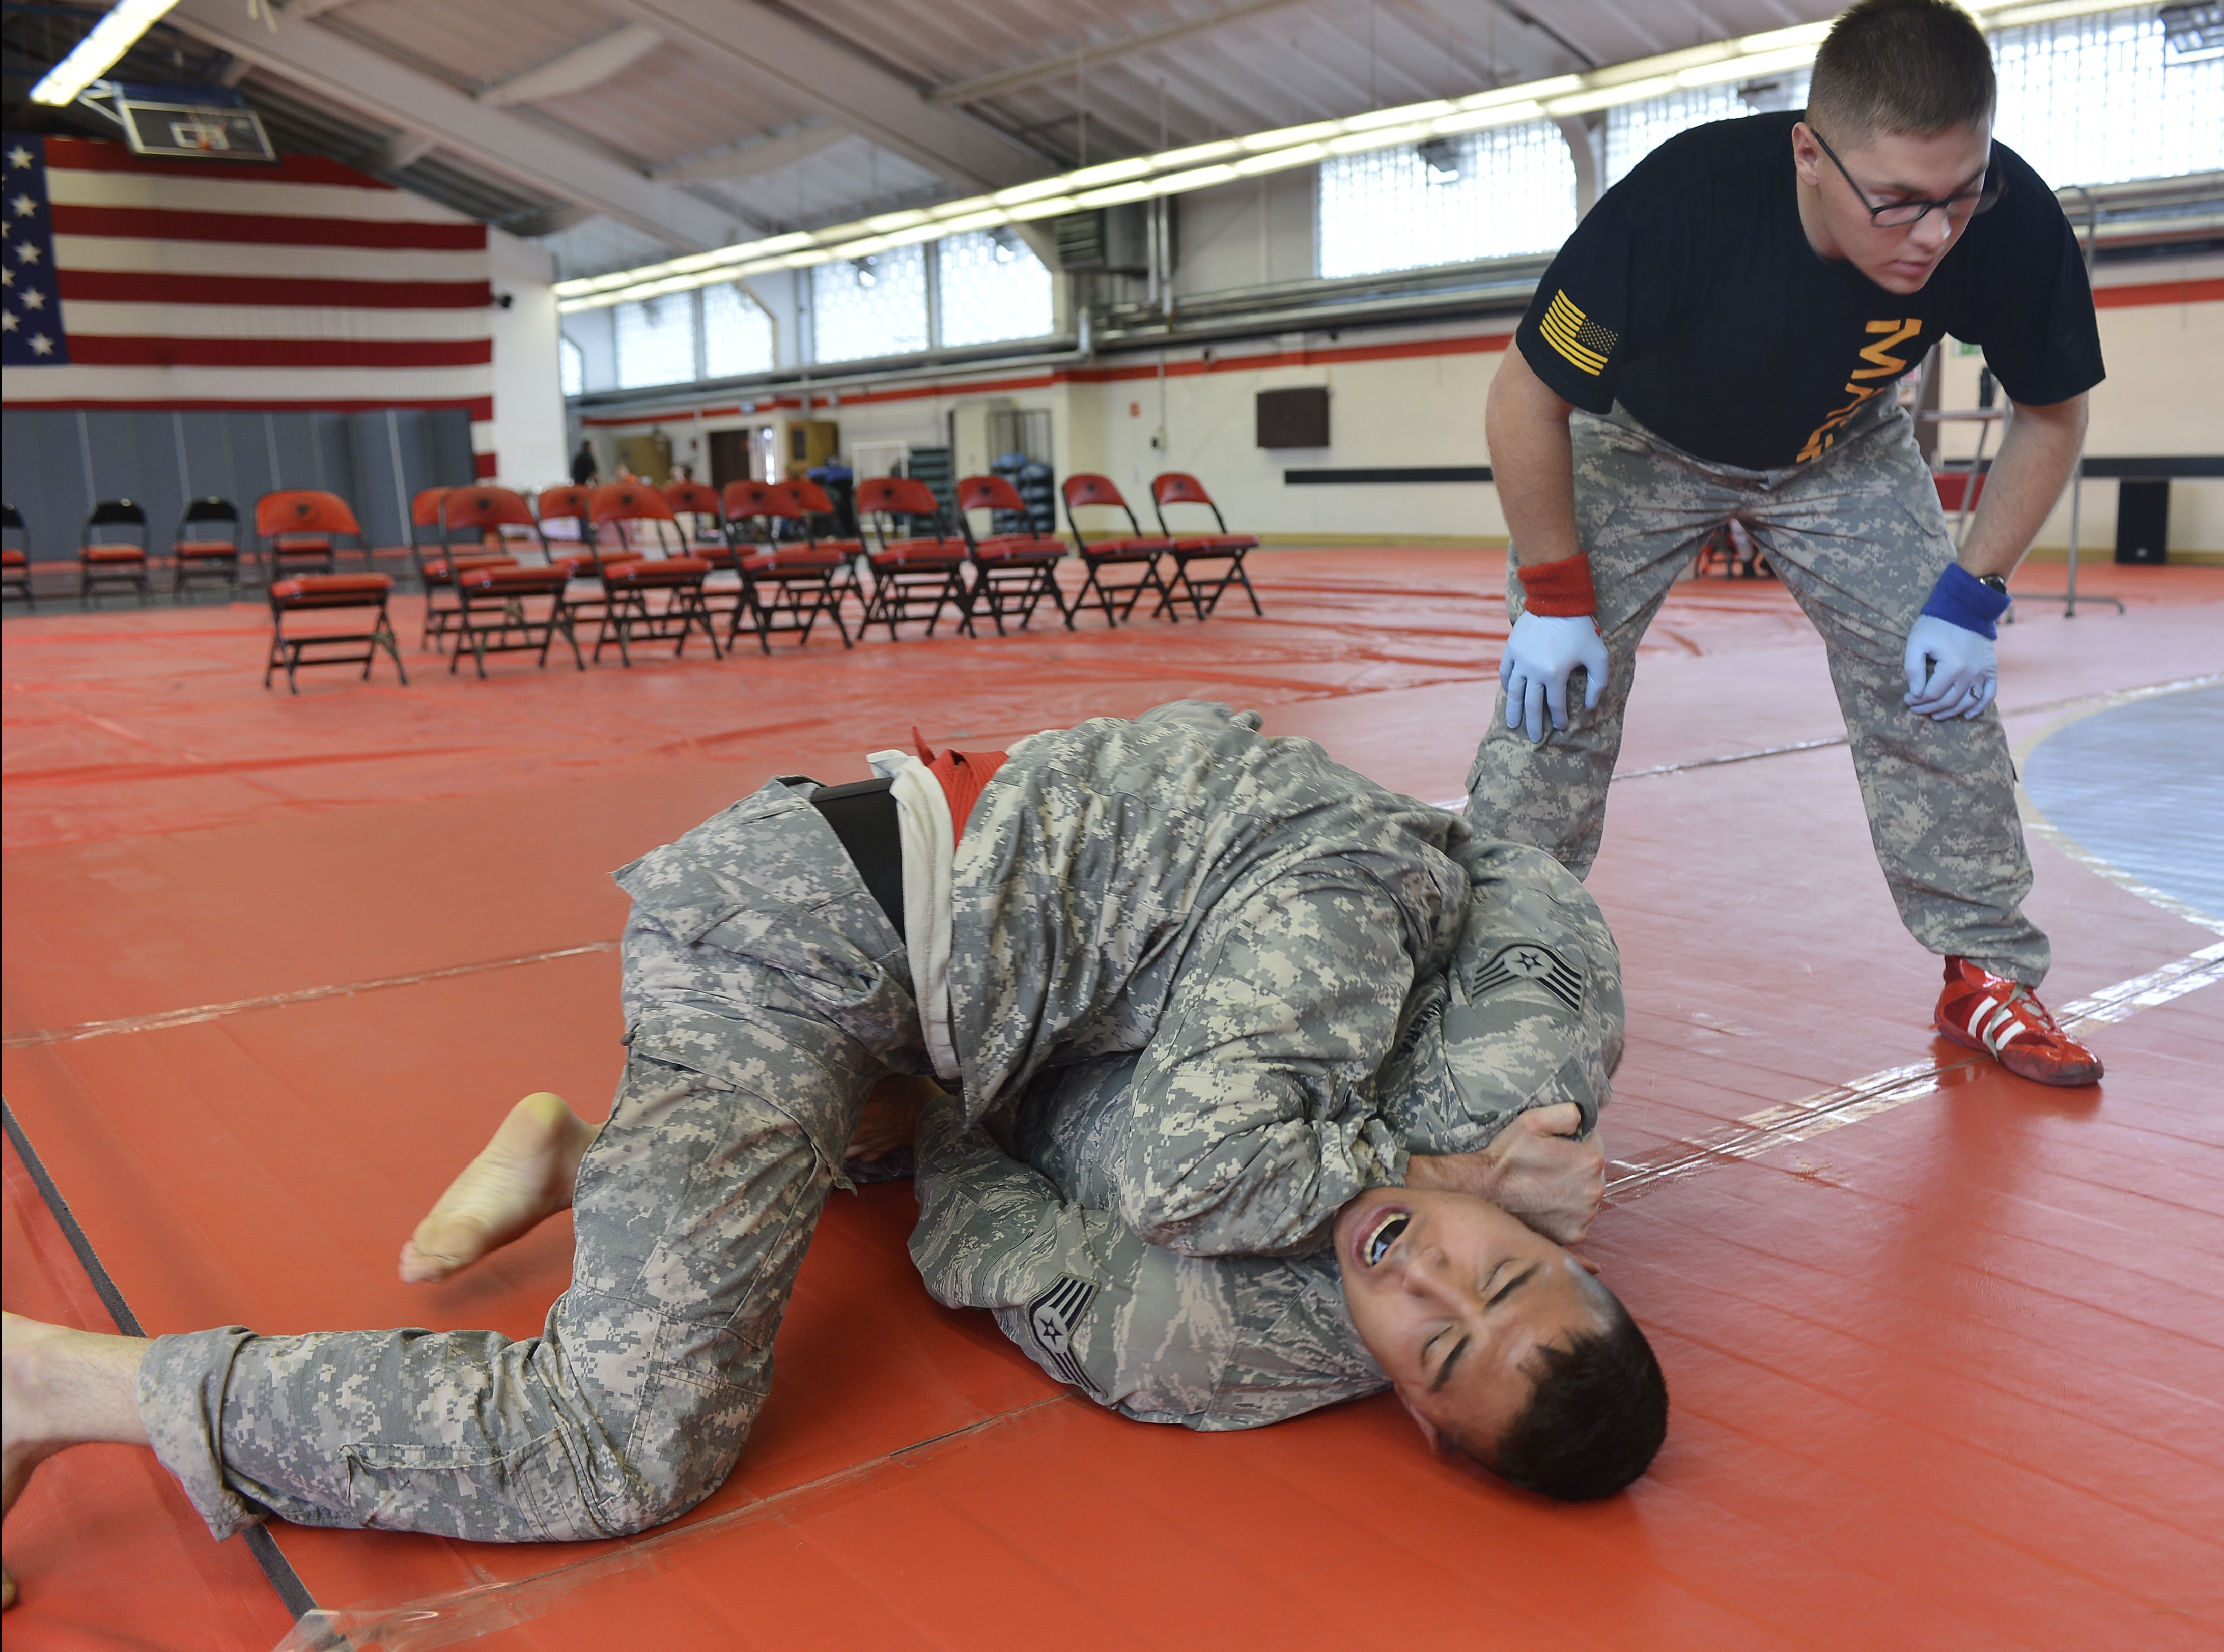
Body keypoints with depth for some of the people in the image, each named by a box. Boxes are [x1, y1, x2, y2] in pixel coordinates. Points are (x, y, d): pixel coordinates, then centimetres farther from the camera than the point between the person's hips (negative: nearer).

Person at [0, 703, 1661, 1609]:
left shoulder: (1361, 830, 16)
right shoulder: (1361, 908, -14)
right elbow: (1193, 1177, -25)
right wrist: (1429, 1175, -13)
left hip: (827, 896, 10)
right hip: (791, 954, -10)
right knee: (633, 1445, -15)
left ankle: (583, 1141, 26)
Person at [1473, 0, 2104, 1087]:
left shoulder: (2011, 224, -30)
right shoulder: (1683, 201, -39)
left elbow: (2052, 414, -10)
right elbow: (1529, 394, -26)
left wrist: (1975, 595, -15)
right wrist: (1553, 595, -22)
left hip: (1841, 453, 3)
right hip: (1642, 445, -2)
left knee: (1939, 684, -7)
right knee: (1555, 685, -12)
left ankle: (1989, 974, 8)